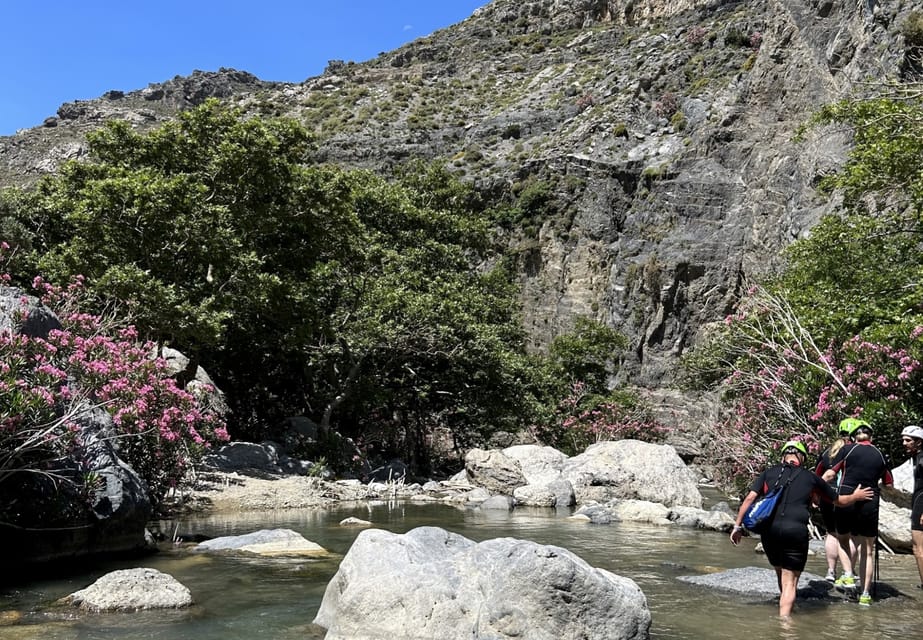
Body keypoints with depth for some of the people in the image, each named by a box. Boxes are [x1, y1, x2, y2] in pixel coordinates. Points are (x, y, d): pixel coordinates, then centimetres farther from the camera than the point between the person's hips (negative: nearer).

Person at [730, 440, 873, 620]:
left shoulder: (768, 473, 15)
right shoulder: (811, 478, 14)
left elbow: (750, 498, 4)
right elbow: (840, 501, 27)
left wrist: (738, 525, 6)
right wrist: (856, 496, 47)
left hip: (769, 531, 2)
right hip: (795, 531, -2)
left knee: (781, 575, 22)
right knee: (790, 581, 2)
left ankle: (783, 614, 33)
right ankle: (784, 619, -10)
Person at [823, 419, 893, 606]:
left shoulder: (848, 449, 1)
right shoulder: (880, 455, 9)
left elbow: (829, 474, -3)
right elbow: (889, 486, 13)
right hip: (870, 505, 2)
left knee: (843, 539, 23)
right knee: (867, 551, 12)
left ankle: (848, 576, 6)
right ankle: (865, 594, 11)